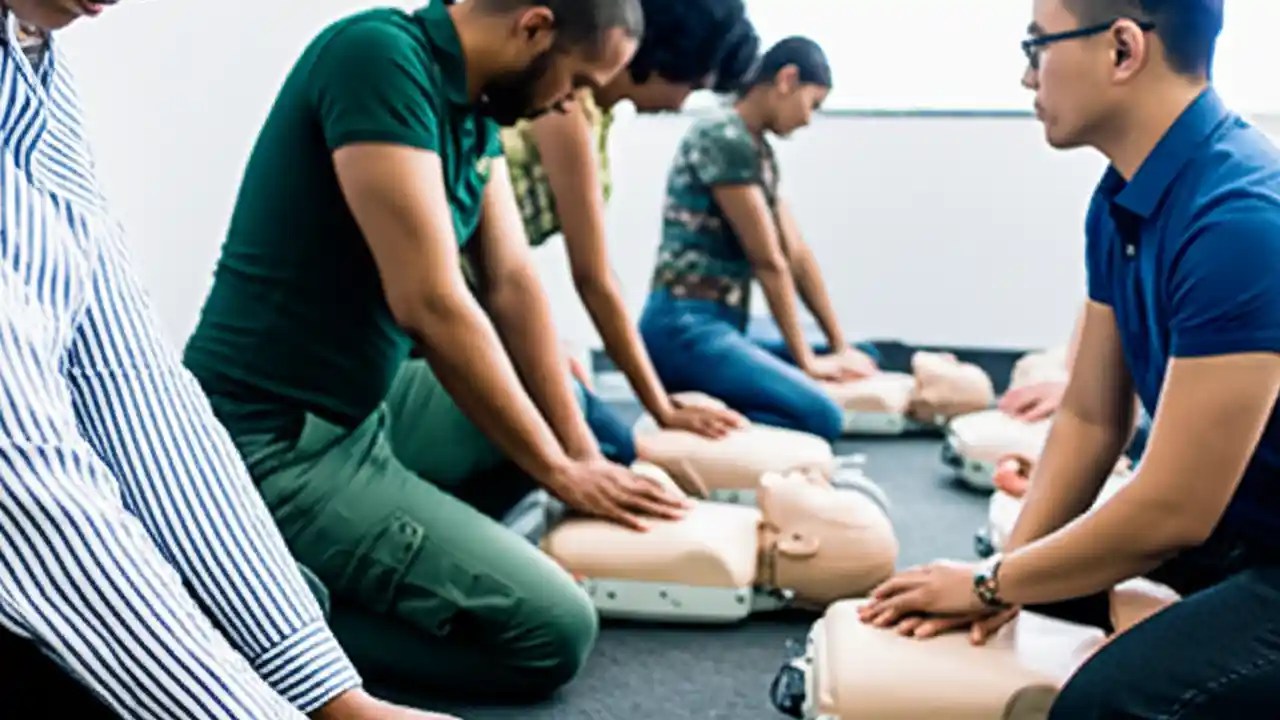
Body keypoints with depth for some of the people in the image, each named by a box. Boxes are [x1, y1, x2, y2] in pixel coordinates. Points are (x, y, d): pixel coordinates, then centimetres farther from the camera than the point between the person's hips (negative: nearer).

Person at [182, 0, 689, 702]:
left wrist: (582, 451, 1)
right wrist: (559, 471, -14)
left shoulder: (477, 104, 7)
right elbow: (430, 305, -24)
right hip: (275, 443, -10)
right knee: (555, 631, -12)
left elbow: (512, 283, 7)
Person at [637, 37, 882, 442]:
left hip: (722, 327, 10)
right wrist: (805, 361, -7)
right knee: (822, 417, -23)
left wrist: (840, 346, 13)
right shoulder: (724, 139, -12)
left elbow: (797, 255, 16)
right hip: (685, 328, -10)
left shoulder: (759, 150, 18)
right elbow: (768, 261, -12)